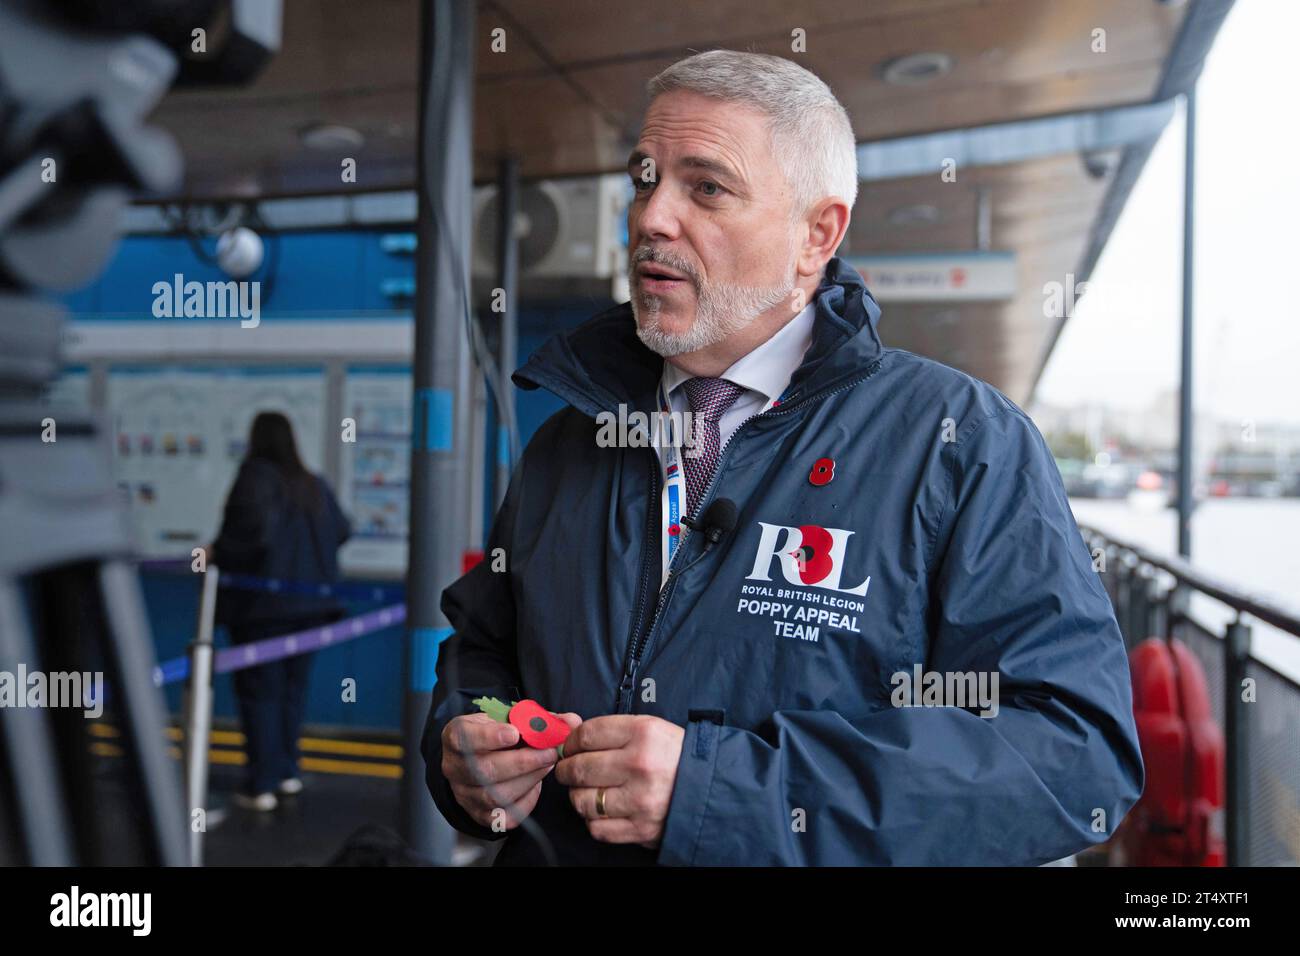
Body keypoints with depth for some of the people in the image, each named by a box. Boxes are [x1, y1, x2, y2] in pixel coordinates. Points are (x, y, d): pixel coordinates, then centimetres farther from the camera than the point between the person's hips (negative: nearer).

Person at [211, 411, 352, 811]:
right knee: (292, 687, 17)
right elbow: (342, 530, 14)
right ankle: (287, 771, 24)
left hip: (264, 601, -6)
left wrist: (218, 553, -10)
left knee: (259, 691, 2)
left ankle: (261, 786, 5)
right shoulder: (313, 485, 6)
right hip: (309, 602, 6)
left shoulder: (256, 477, -13)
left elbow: (255, 531, -25)